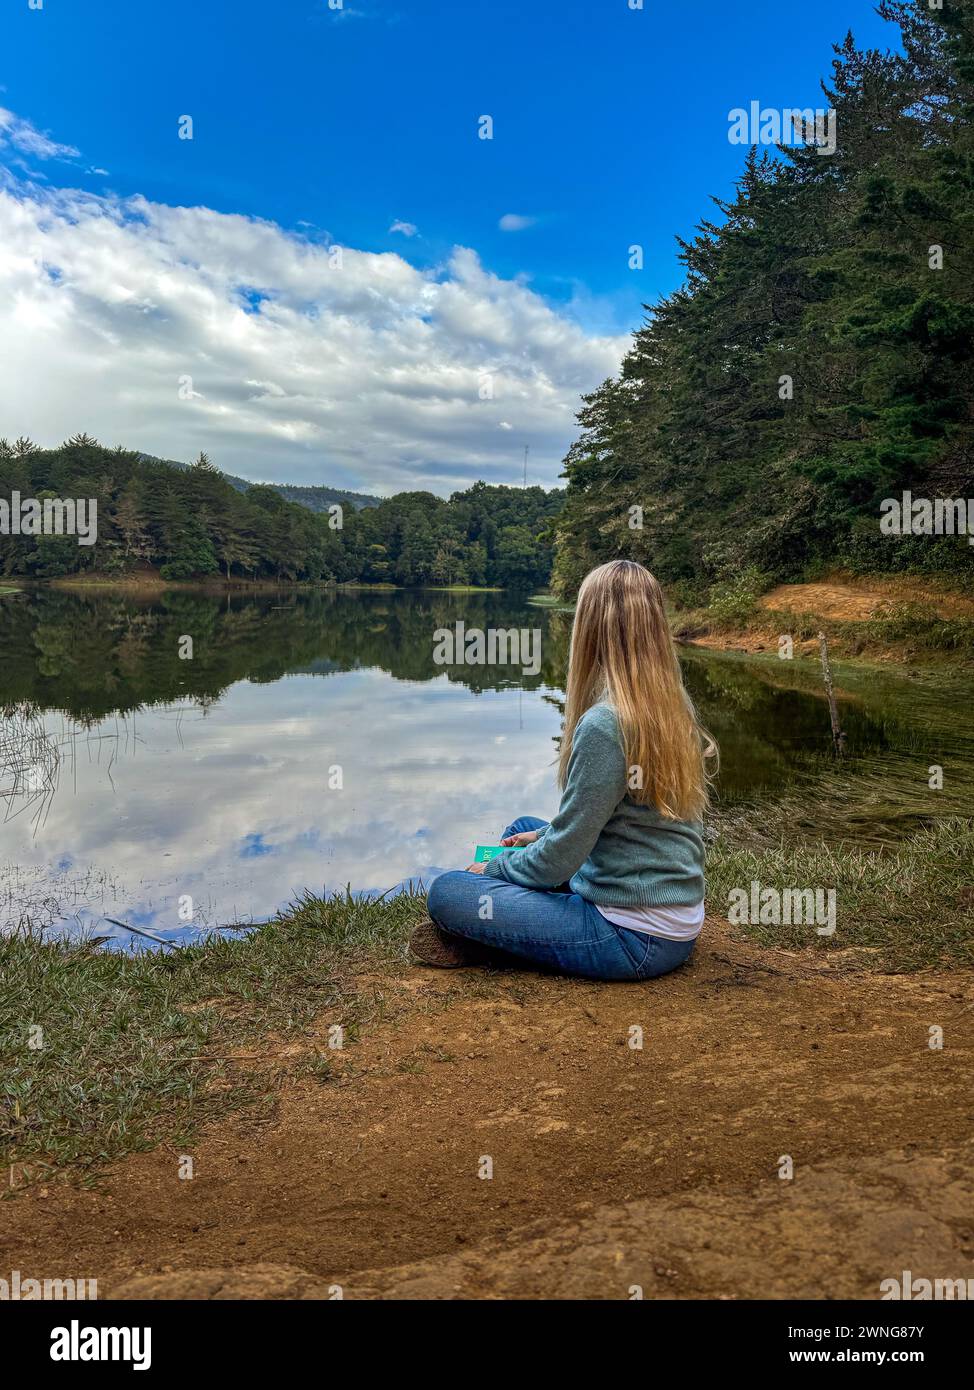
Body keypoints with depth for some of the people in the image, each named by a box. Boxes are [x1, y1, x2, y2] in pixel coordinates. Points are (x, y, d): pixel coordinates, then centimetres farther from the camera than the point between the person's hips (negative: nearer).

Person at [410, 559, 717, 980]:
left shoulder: (604, 724, -25)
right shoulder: (676, 706, 1)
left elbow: (557, 862, -18)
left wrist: (494, 867, 0)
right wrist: (545, 836, 15)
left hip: (636, 938, -9)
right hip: (679, 914, 9)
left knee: (446, 893, -10)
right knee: (521, 828, 24)